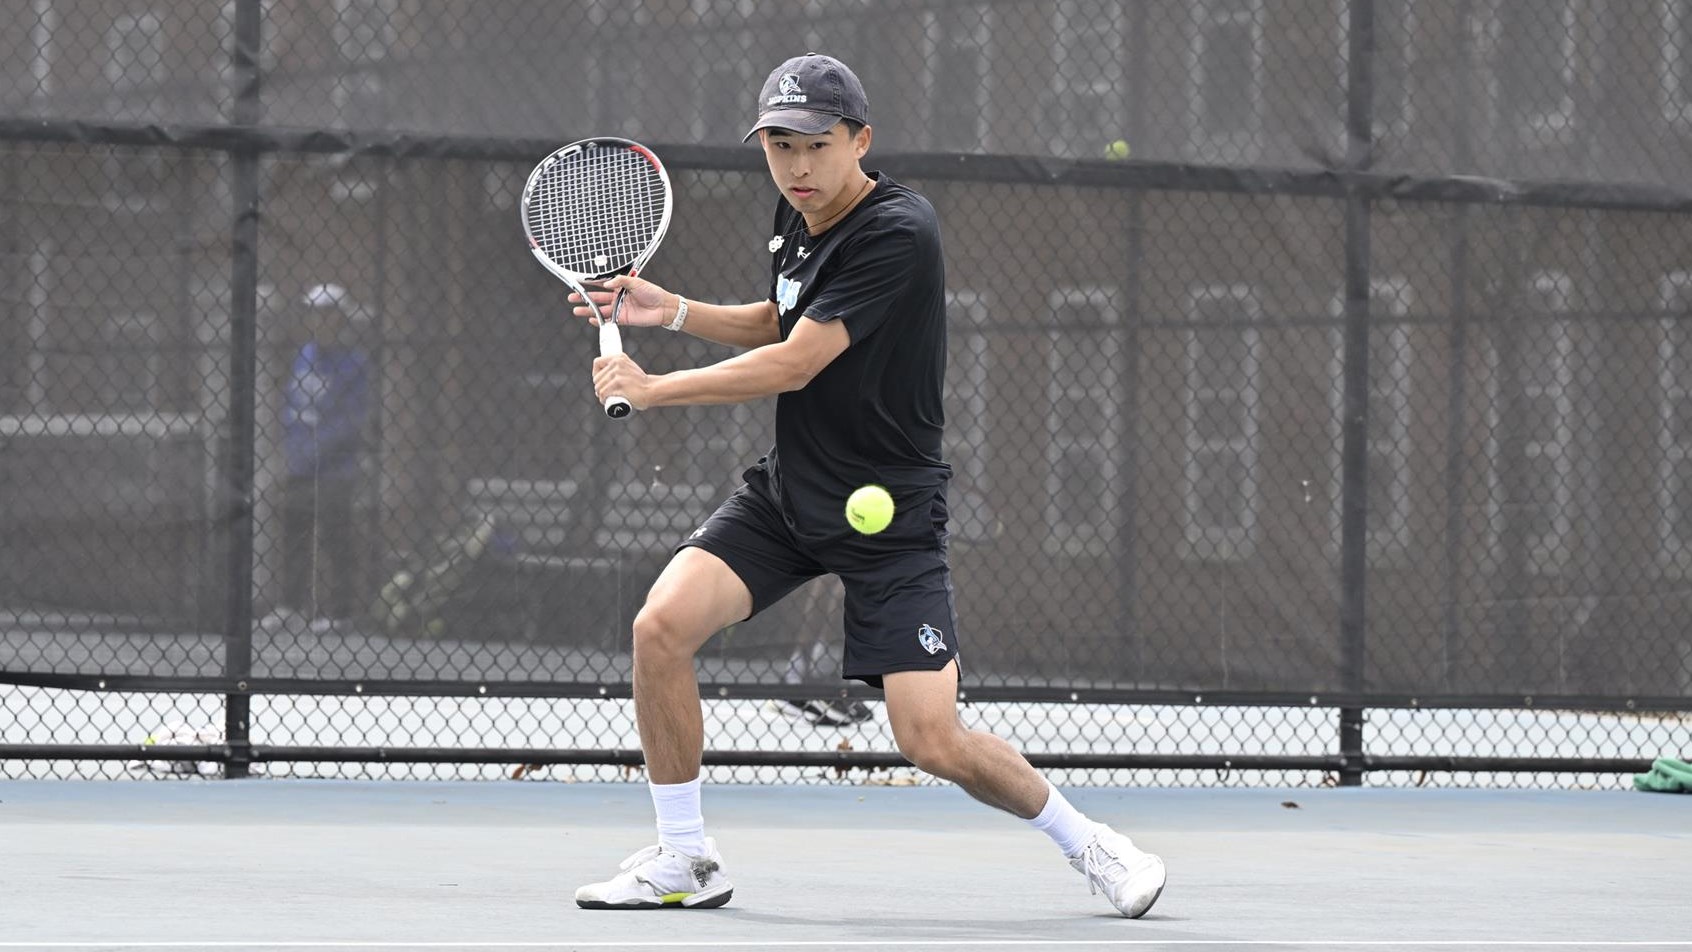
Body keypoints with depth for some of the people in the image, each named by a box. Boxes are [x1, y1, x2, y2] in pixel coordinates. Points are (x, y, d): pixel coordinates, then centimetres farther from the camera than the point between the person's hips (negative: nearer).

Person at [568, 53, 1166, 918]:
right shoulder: (799, 215, 5)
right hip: (786, 488, 7)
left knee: (931, 741, -13)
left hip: (888, 513, -7)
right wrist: (673, 311, 9)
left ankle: (1085, 843, 15)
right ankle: (684, 862, 0)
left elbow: (792, 365, -23)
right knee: (661, 625, -15)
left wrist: (651, 389, -15)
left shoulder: (896, 232, -21)